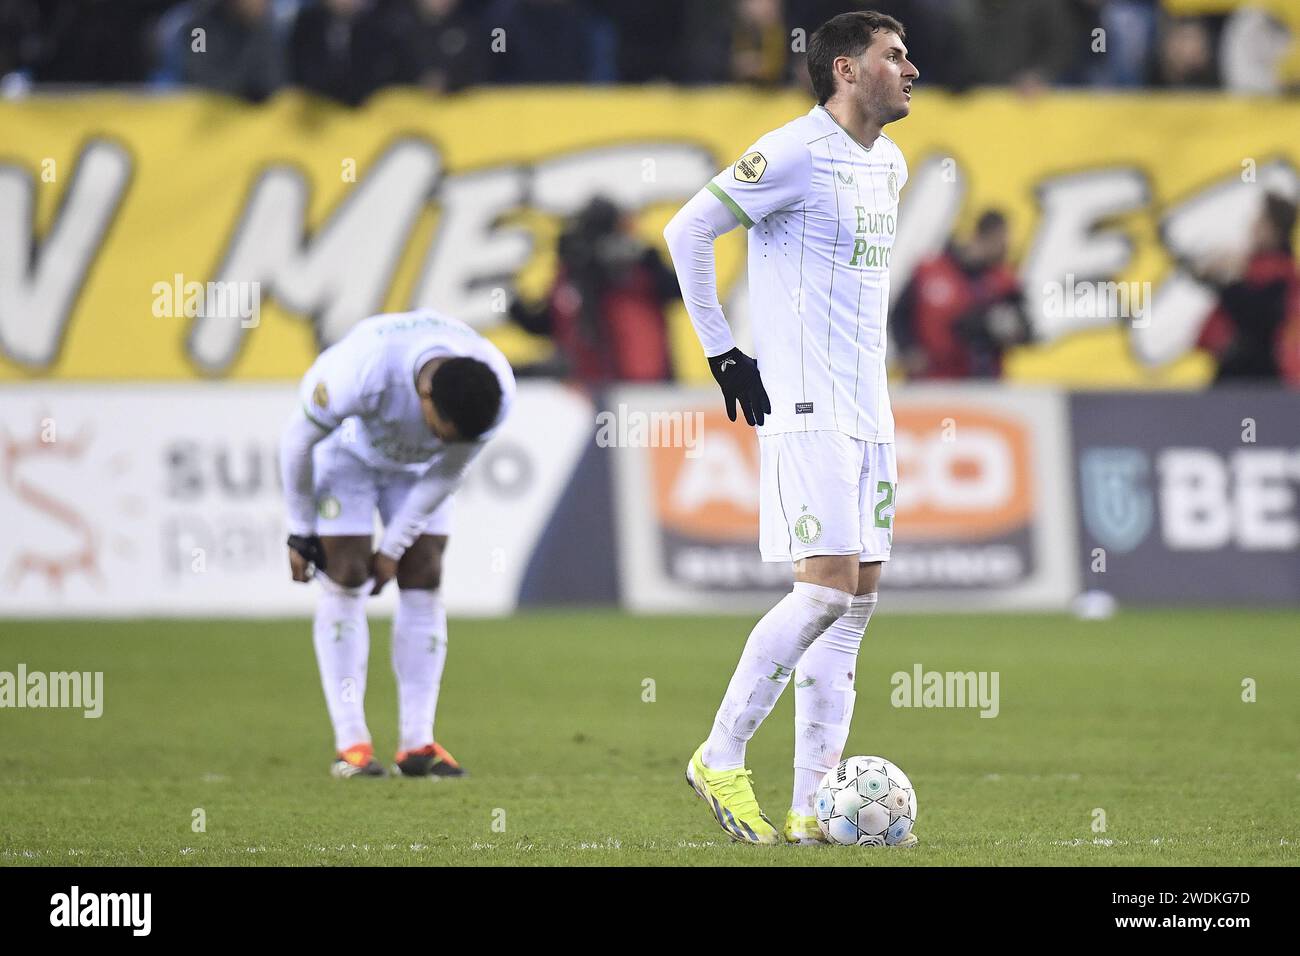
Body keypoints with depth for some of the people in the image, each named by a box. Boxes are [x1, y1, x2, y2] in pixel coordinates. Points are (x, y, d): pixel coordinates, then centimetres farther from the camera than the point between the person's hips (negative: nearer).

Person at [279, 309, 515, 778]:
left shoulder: (496, 393, -32)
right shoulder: (361, 370, -43)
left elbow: (447, 472, -14)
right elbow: (298, 439, -24)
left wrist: (394, 548, -9)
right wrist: (300, 532, -14)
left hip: (416, 466, 3)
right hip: (349, 452, -3)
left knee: (423, 580, -6)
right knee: (345, 580, -12)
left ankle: (417, 743, -4)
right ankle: (351, 743, -11)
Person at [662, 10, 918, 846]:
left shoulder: (890, 166, 15)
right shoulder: (796, 155, -11)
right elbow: (688, 231, -11)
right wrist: (723, 353, -8)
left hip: (870, 414, 9)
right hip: (806, 408, -9)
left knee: (858, 597, 4)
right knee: (827, 588, -15)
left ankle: (812, 808, 5)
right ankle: (721, 759, -3)